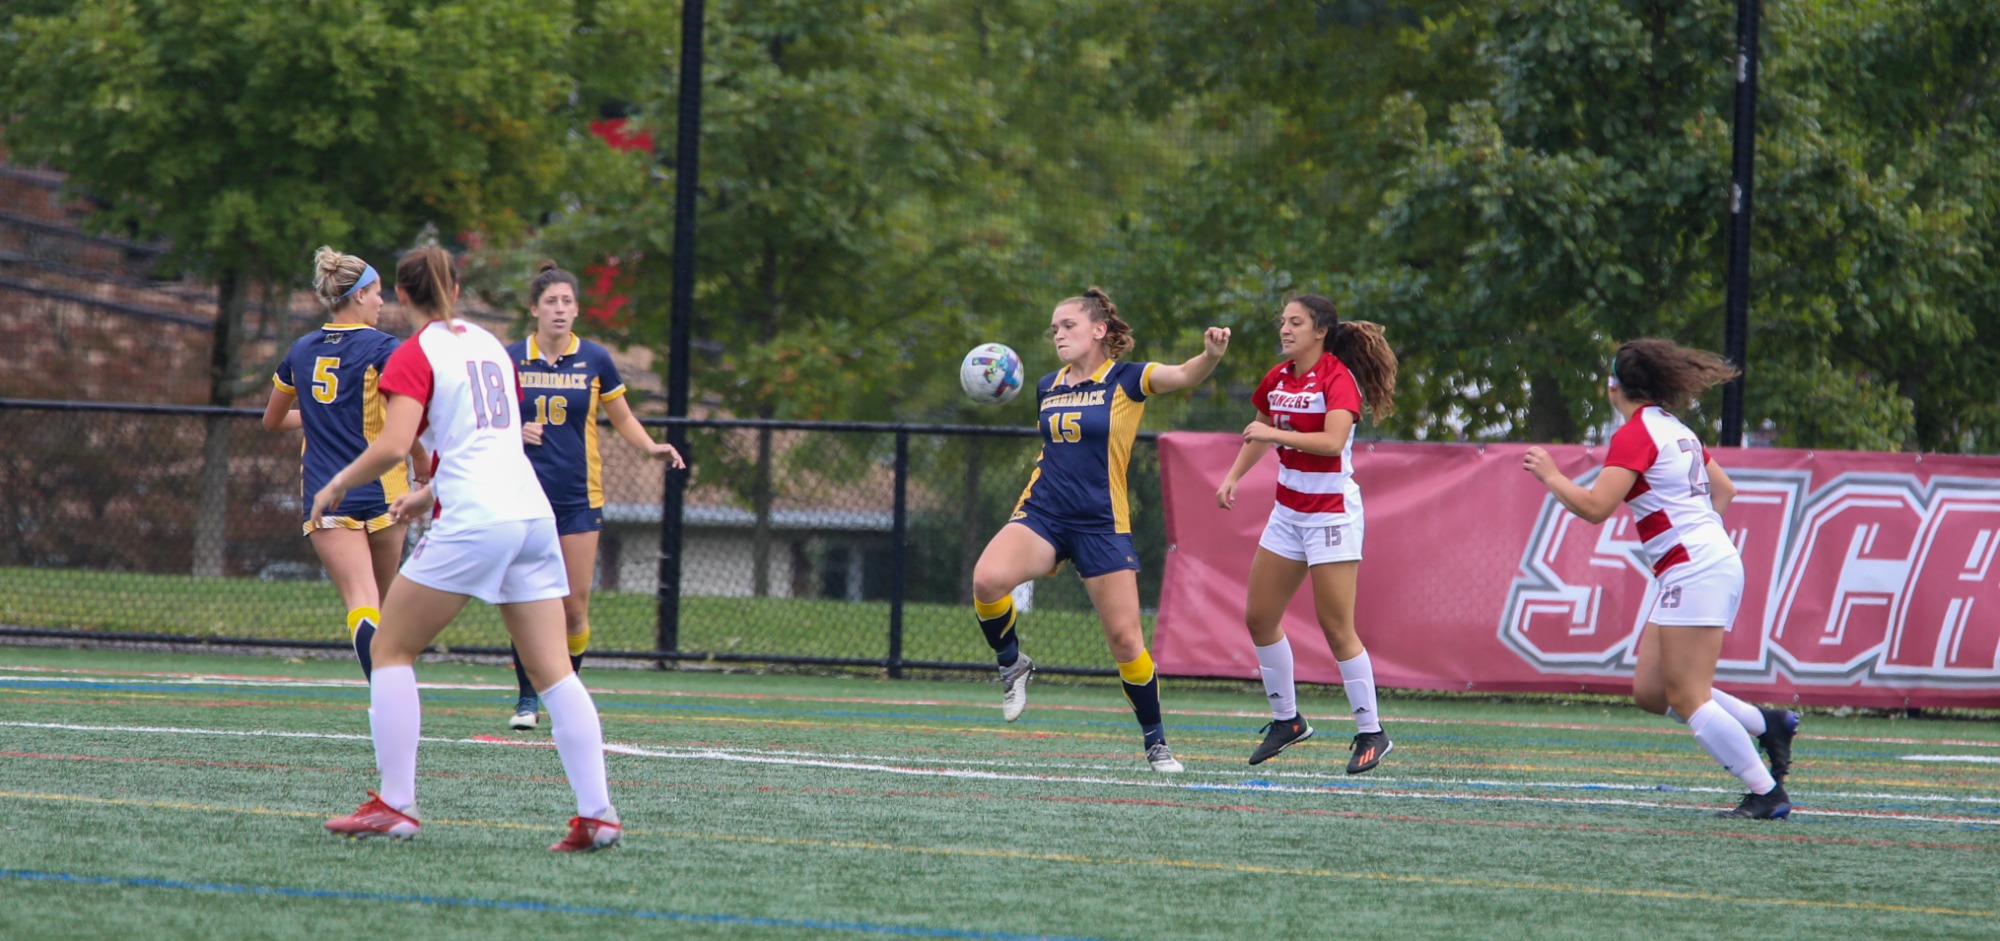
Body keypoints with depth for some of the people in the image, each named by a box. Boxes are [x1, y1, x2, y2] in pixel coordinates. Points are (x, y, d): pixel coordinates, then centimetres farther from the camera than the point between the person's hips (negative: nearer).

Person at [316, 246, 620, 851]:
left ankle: (395, 806, -1)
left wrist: (338, 484, 2)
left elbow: (392, 445, -13)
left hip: (472, 524, -6)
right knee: (554, 671, 3)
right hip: (533, 512, 6)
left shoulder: (415, 355, -1)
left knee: (391, 649, 6)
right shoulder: (489, 345, 20)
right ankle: (596, 813, -8)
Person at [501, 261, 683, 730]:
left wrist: (652, 446, -6)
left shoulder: (594, 360, 2)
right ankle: (526, 699, 8)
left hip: (580, 497, 0)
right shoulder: (510, 359, 0)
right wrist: (512, 431, -13)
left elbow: (622, 418, 12)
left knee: (575, 607, -2)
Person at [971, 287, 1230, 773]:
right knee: (987, 579, -27)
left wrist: (1211, 354, -42)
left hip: (1102, 526, -3)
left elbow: (1184, 375, -22)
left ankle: (1156, 741, 15)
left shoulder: (1126, 380, -4)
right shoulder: (1047, 387, 11)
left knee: (1125, 639, -3)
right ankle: (1012, 664, -1)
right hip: (1042, 514, 3)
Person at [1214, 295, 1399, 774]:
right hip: (1288, 511, 8)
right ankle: (1286, 719, 21)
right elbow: (1259, 434, 24)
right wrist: (1233, 477, 13)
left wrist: (1274, 433, -27)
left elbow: (1333, 441, -30)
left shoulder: (1338, 379, -15)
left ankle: (1371, 734, 0)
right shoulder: (1278, 379, 7)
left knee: (1337, 628, -9)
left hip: (1332, 513, -8)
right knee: (1259, 617, 7)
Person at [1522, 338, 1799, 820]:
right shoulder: (1677, 431, 17)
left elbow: (1595, 507, -19)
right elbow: (1723, 490, 29)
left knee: (1687, 698, -10)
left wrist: (1550, 475, -5)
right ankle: (1766, 723, 9)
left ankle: (1767, 794, -11)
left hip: (1694, 571, -9)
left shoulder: (1635, 435, -10)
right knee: (1650, 691, 10)